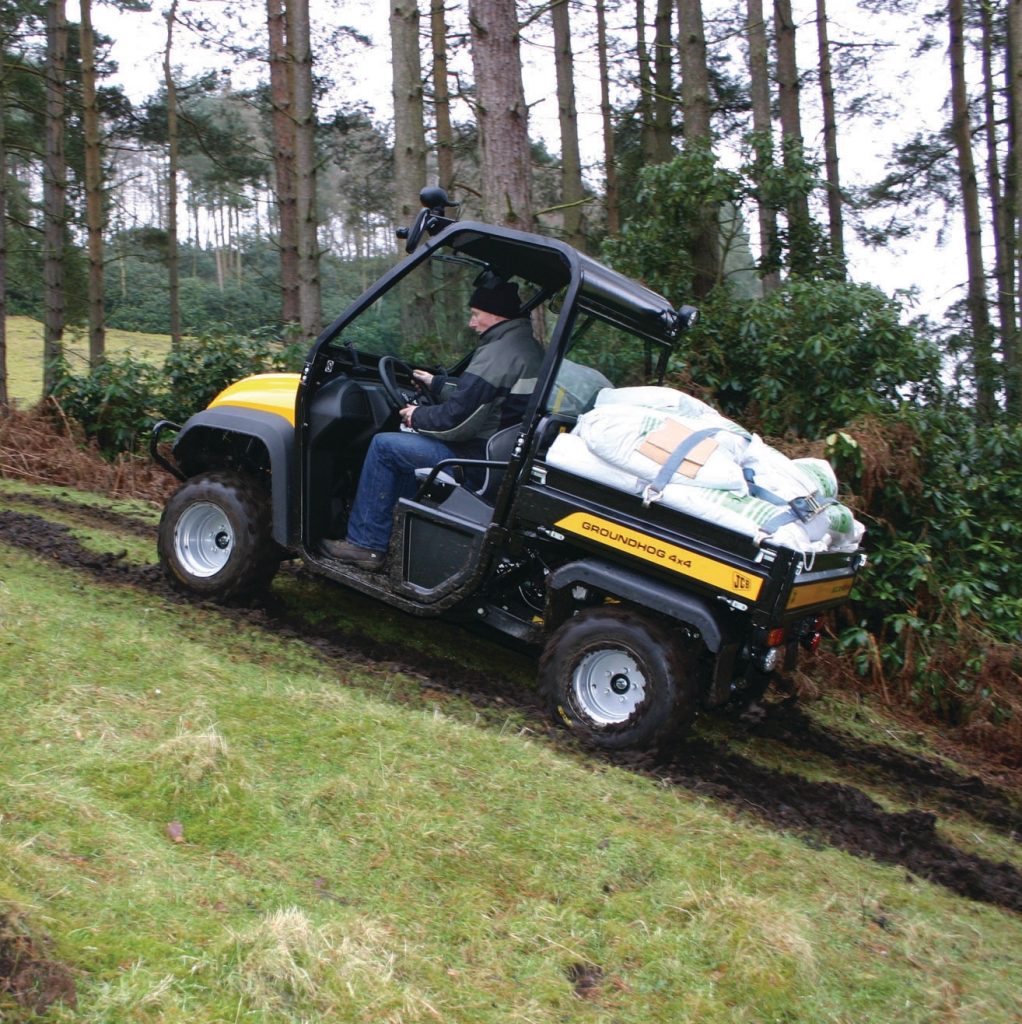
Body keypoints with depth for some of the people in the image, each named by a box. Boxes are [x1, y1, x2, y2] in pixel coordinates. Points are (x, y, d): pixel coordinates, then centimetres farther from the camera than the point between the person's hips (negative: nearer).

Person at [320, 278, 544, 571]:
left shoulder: (498, 354, -21)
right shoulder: (529, 347, 11)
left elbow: (457, 419, -23)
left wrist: (418, 417, -5)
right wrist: (436, 383, 24)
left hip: (482, 459, -10)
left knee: (384, 446, -2)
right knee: (411, 441, 26)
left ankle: (365, 544, 4)